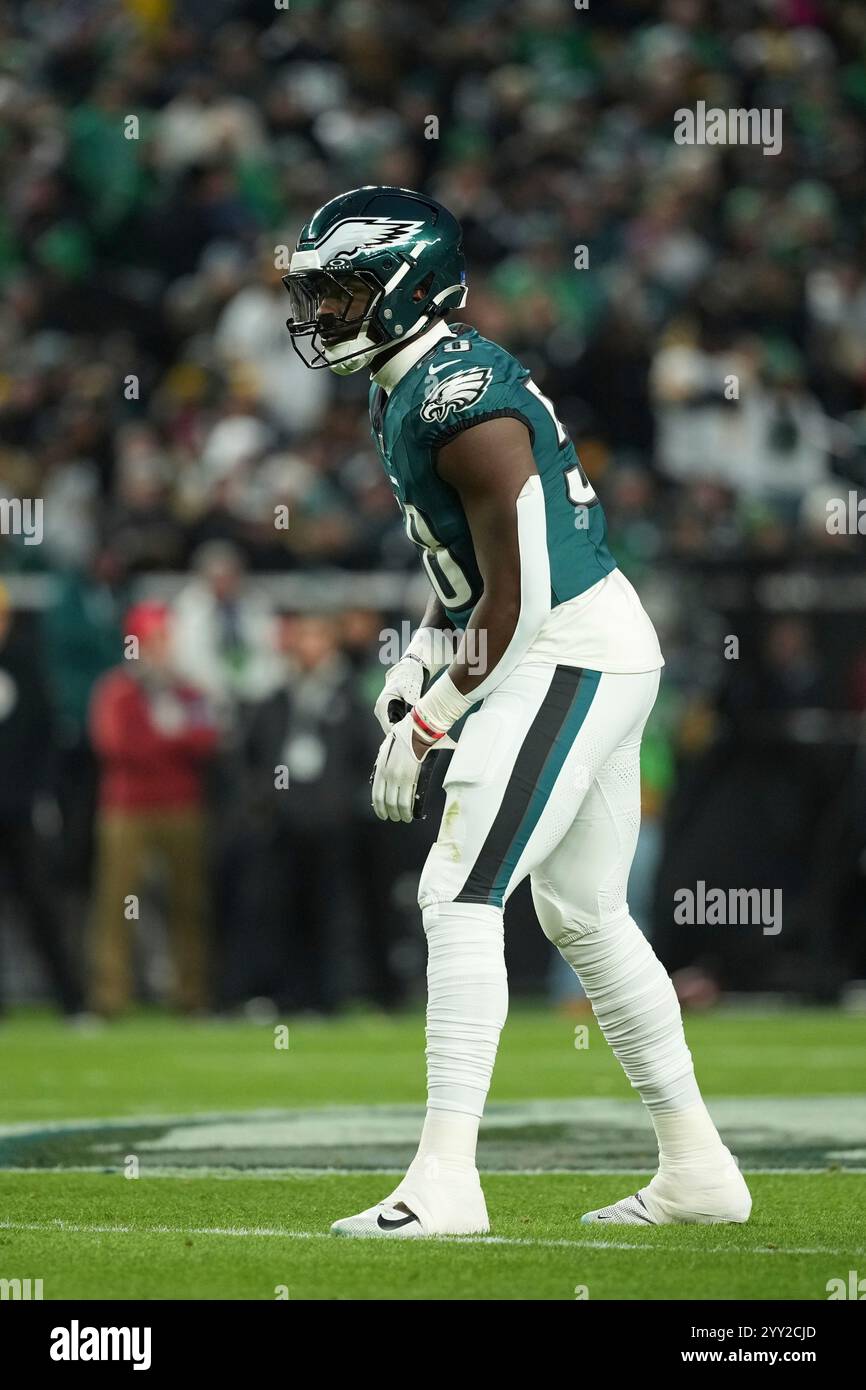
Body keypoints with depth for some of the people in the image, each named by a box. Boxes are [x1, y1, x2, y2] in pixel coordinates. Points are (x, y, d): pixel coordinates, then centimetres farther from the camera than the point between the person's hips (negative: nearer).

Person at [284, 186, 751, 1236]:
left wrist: (426, 725, -14)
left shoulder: (459, 402, -20)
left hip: (567, 662, -11)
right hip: (602, 662, 11)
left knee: (459, 895, -13)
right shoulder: (405, 394, 12)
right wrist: (411, 669, 8)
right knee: (583, 913, 17)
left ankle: (445, 1178, -16)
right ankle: (696, 1168, 24)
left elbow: (519, 593, -21)